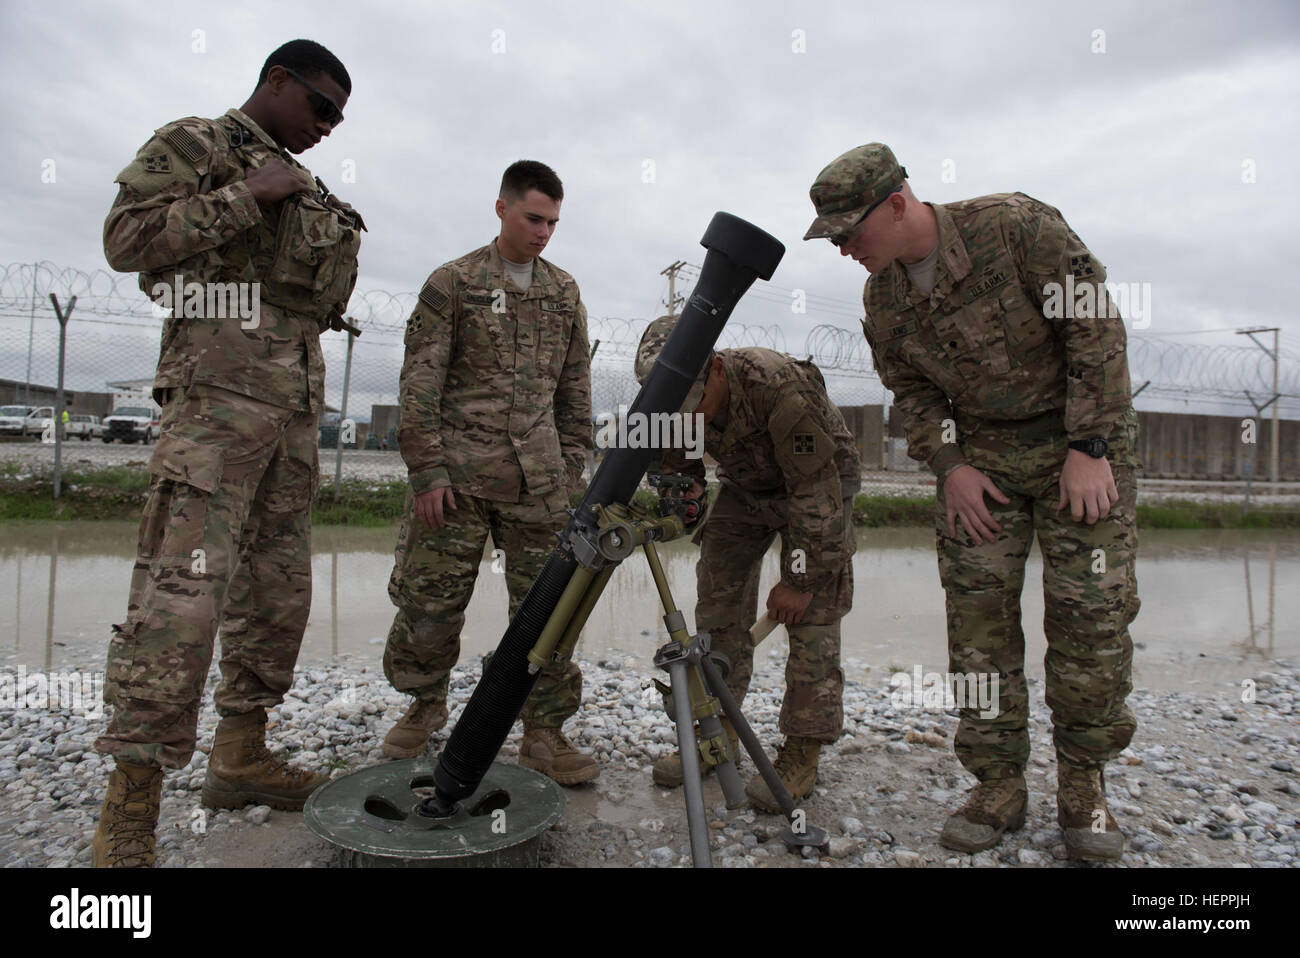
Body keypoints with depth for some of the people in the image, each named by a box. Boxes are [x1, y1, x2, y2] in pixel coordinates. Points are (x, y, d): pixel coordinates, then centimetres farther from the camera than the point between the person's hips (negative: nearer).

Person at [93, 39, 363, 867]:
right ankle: (129, 814, -7)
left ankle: (241, 758, 20)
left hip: (295, 409, 8)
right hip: (218, 394, -8)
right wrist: (248, 196, -8)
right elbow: (127, 238, -7)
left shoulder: (303, 186, 26)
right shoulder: (192, 145, 7)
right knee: (182, 591, -15)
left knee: (279, 591, 8)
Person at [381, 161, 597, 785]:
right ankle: (425, 705, 30)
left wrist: (572, 466, 12)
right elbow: (419, 381, -1)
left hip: (539, 481, 3)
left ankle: (544, 733, 14)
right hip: (459, 474, -2)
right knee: (429, 601, 4)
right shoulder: (453, 282, 3)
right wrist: (426, 469, -8)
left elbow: (575, 387, 18)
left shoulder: (565, 293, 15)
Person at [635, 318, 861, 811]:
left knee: (810, 615, -13)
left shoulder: (780, 387, -39)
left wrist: (800, 579, -27)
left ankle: (803, 751, -2)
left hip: (820, 481, -5)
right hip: (746, 487, 6)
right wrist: (684, 487, -21)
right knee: (718, 604, 0)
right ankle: (716, 730, 13)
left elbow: (815, 493, -33)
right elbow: (676, 460, 2)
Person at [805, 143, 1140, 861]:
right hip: (980, 451, 4)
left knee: (1090, 610, -5)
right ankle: (998, 786, 9)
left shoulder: (1016, 225, -17)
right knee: (977, 610, -3)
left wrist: (1089, 448, -18)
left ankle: (1083, 788, 13)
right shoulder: (881, 298, -2)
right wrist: (948, 464, -7)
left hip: (1079, 438, -3)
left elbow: (1096, 325, -15)